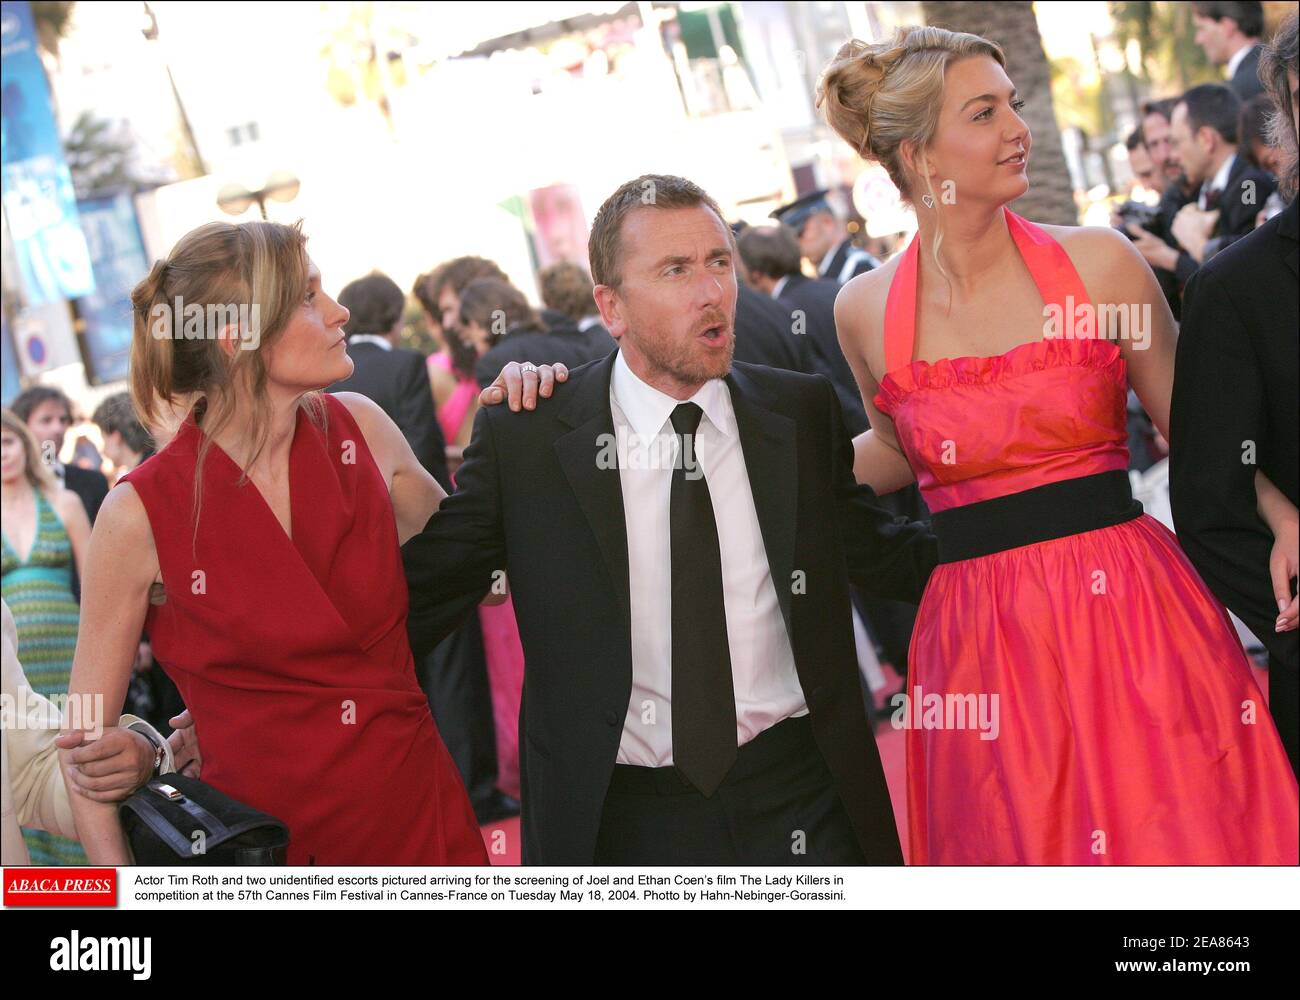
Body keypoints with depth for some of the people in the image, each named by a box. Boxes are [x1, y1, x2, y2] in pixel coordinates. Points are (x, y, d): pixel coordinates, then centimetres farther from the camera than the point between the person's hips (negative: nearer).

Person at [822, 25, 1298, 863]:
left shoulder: (1098, 262, -1)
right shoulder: (867, 311, 2)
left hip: (1129, 605, 0)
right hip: (979, 640, 1)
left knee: (1179, 831, 1)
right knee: (1021, 840, 7)